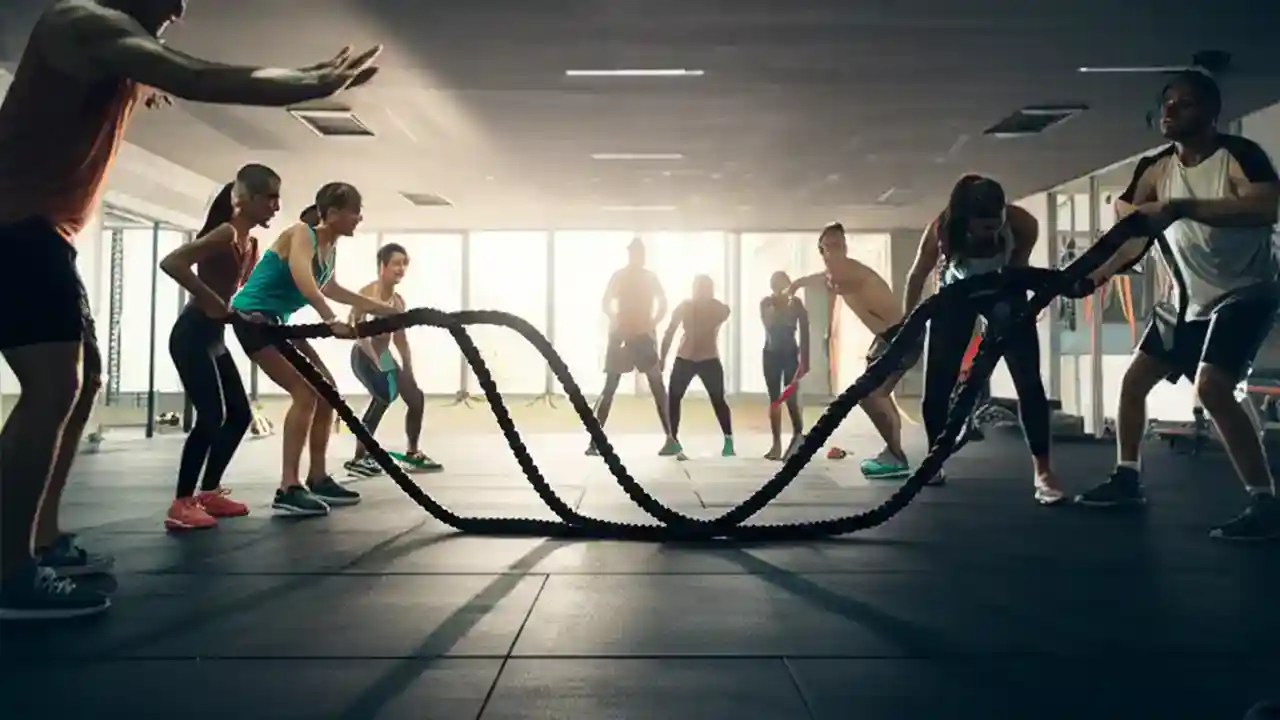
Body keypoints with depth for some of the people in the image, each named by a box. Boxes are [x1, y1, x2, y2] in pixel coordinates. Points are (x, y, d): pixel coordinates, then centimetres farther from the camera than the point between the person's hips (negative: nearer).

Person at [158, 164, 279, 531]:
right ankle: (181, 505, -3)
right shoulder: (226, 233, -17)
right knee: (211, 417, -12)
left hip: (214, 338, 10)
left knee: (239, 415, 11)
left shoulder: (251, 244, 11)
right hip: (192, 336, -10)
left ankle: (209, 493, 21)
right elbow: (171, 262, -28)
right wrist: (210, 300, -24)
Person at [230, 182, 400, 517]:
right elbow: (305, 284, -36)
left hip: (277, 322, 9)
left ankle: (317, 479, 15)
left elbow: (328, 289, 26)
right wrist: (332, 322, -47)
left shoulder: (329, 247, 8)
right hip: (254, 318, -9)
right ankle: (288, 489, -16)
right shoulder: (302, 234, -17)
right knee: (305, 392, -18)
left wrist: (385, 309, 27)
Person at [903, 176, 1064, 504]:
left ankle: (1043, 471, -5)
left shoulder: (1023, 224, -34)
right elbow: (917, 278, -15)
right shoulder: (940, 231, -33)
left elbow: (1018, 267, -13)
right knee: (936, 385, -2)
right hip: (956, 295, 0)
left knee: (1029, 381, -11)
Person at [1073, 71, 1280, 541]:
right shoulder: (1155, 169, 1)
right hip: (1190, 299, 8)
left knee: (1211, 388, -26)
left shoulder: (1237, 155, -18)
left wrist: (1180, 207, -41)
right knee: (1133, 380, 10)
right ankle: (1127, 478, 25)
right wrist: (1097, 273, -18)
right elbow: (1133, 228, 0)